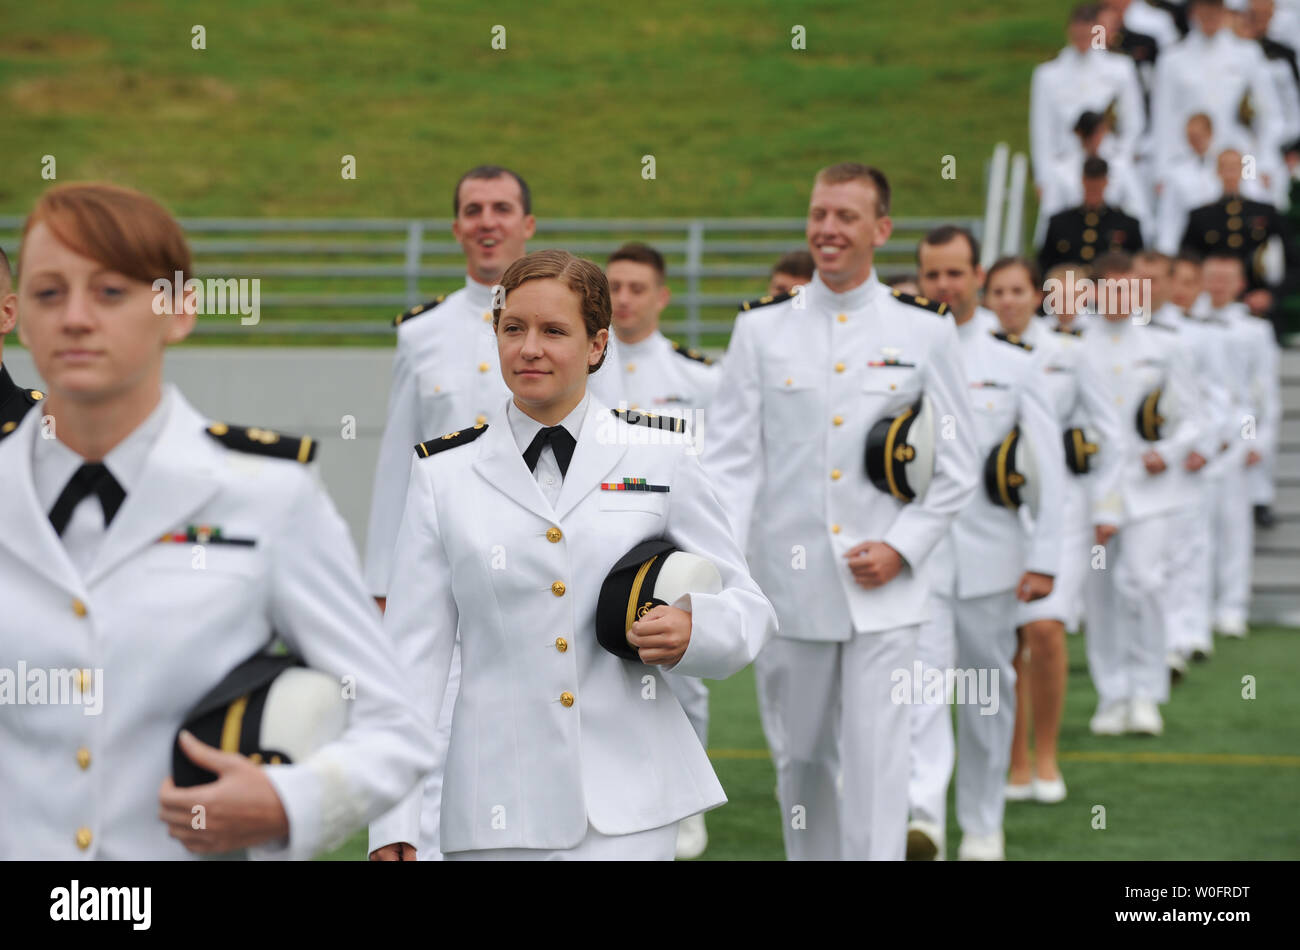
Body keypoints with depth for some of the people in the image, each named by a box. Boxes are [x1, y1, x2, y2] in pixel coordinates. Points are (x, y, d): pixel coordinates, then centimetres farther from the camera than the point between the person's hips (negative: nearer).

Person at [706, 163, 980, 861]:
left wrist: (902, 547, -7)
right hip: (788, 588, 2)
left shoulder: (925, 330, 4)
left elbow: (956, 465, 6)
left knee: (874, 763, -8)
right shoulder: (761, 328, 5)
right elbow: (730, 458, 0)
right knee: (800, 759, 12)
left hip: (880, 588, -2)